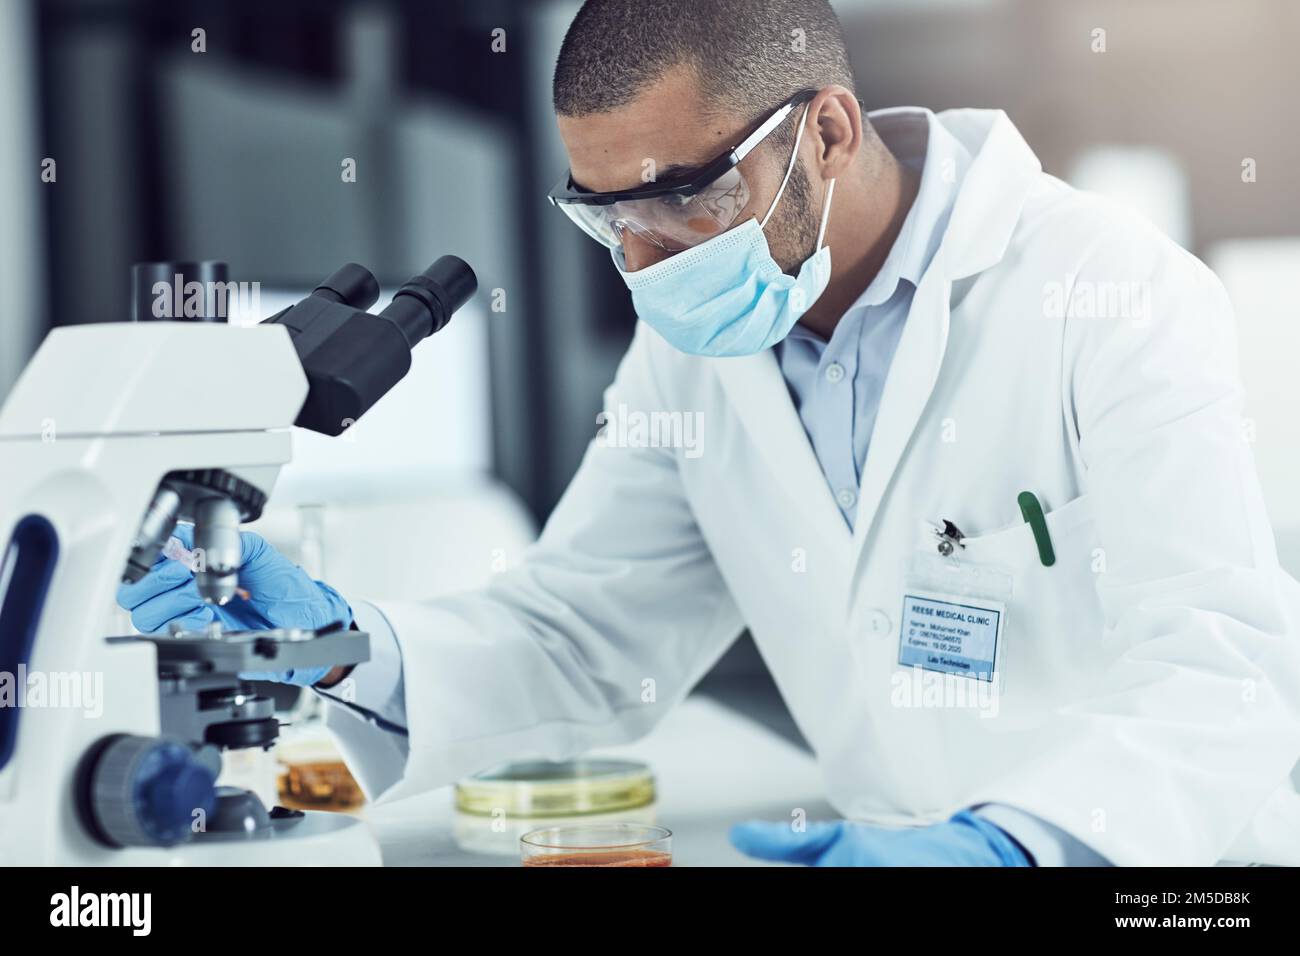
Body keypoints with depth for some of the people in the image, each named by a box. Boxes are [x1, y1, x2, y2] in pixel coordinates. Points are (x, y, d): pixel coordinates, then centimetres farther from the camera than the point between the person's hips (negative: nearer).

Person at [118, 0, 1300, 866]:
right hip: (896, 846, 4)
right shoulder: (696, 349, 4)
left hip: (1161, 878, -4)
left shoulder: (1115, 303, -14)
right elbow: (585, 635, 6)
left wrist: (999, 840, -38)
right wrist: (344, 647, -12)